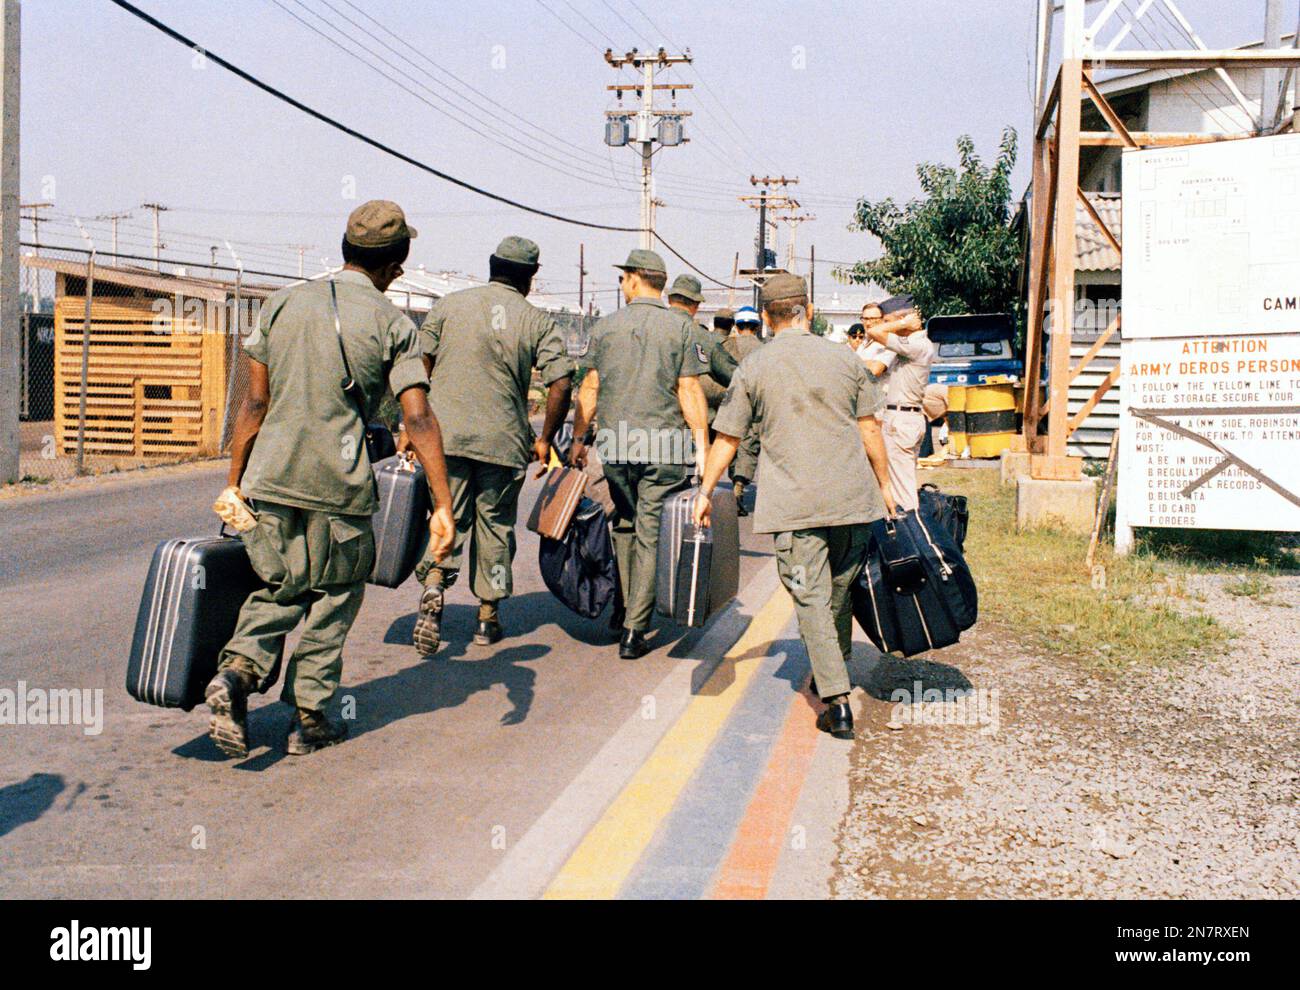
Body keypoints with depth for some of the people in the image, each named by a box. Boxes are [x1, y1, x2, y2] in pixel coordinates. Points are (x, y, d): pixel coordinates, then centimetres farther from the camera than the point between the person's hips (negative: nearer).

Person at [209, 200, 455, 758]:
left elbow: (255, 402, 6)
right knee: (334, 596, 14)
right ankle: (309, 718, 18)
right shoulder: (392, 325, -3)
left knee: (282, 587, 19)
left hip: (269, 480, 3)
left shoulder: (283, 304, 6)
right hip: (339, 484, -3)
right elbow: (418, 419, -10)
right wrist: (443, 506, -10)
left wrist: (234, 483, 12)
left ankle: (238, 671, -4)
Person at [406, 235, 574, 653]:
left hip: (445, 434, 1)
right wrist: (544, 440, 6)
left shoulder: (449, 305, 5)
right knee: (495, 525, 12)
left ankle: (434, 583, -17)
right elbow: (561, 384, -6)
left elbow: (418, 366, 2)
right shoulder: (538, 322, 1)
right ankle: (488, 615, 18)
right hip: (504, 440, -1)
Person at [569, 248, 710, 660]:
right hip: (663, 447, -2)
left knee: (624, 525, 21)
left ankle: (623, 607, 24)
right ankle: (634, 630, 1)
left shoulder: (606, 326, 5)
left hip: (615, 444, 2)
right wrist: (702, 445, -1)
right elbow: (689, 390, -5)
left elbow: (590, 388, 7)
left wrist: (578, 439, 16)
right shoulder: (680, 325, -1)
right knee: (650, 534, 2)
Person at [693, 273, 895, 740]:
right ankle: (834, 673, 33)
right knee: (841, 588, 19)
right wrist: (884, 485, 19)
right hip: (852, 498, 3)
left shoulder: (753, 369, 0)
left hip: (795, 504, -3)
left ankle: (836, 700, -8)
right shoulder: (844, 359, 5)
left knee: (811, 598, -1)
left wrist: (705, 492, 15)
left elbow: (726, 439, 4)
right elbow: (869, 429, 8)